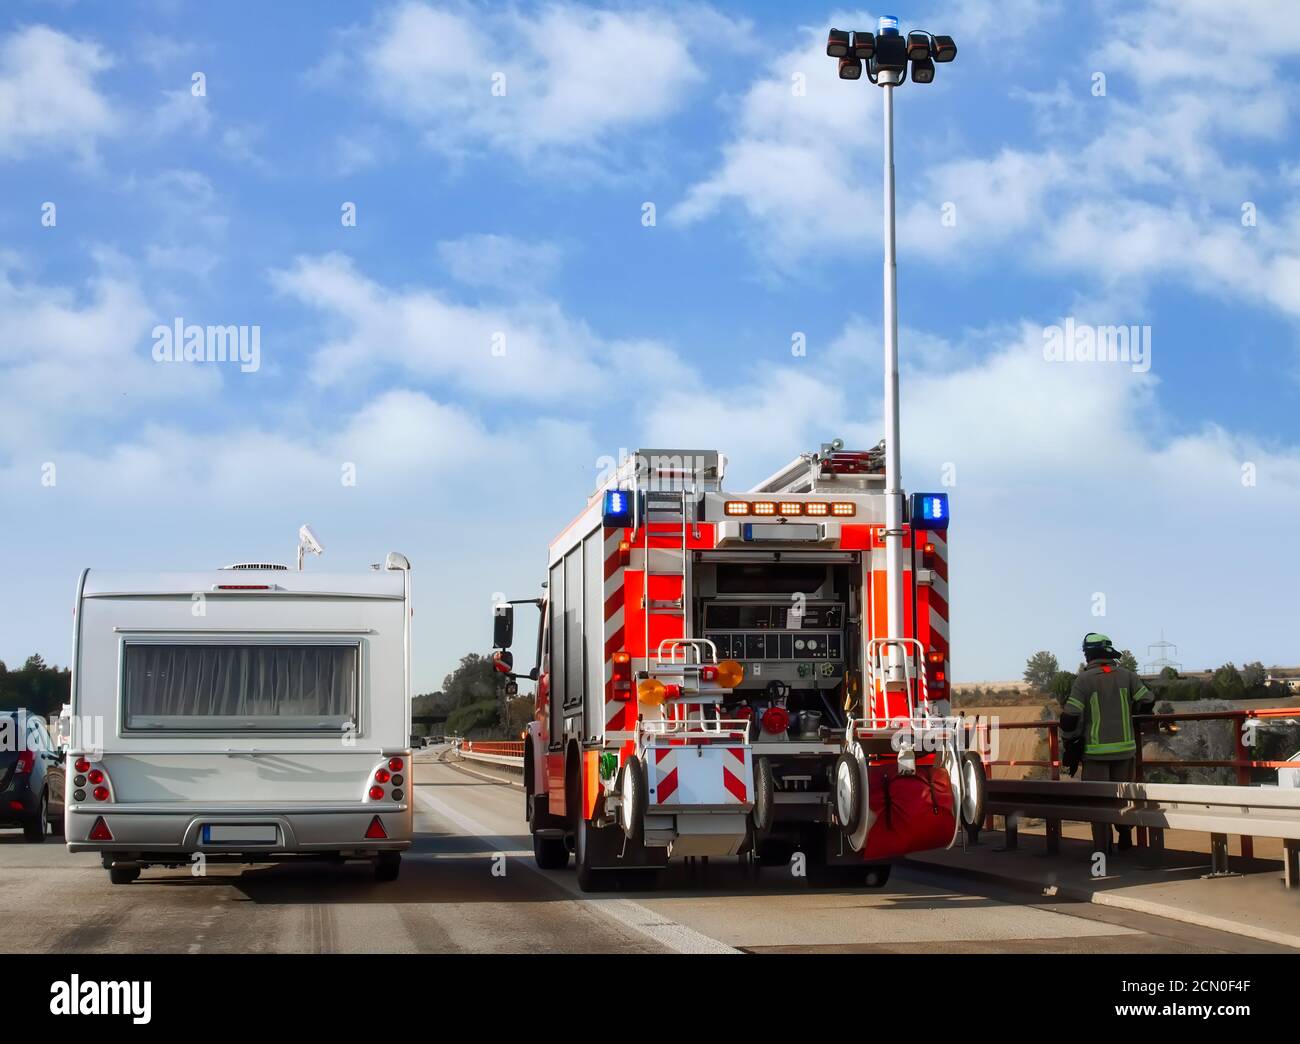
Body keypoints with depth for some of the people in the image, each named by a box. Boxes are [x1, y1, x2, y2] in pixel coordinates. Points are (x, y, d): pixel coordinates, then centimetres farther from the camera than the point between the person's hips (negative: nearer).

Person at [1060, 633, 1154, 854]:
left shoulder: (1083, 680, -8)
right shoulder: (1126, 676, 1)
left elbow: (1070, 716, -11)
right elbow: (1148, 701, 2)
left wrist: (1070, 743, 1)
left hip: (1095, 749, -3)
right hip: (1124, 748, 3)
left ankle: (1102, 847, 2)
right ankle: (1125, 839, 24)